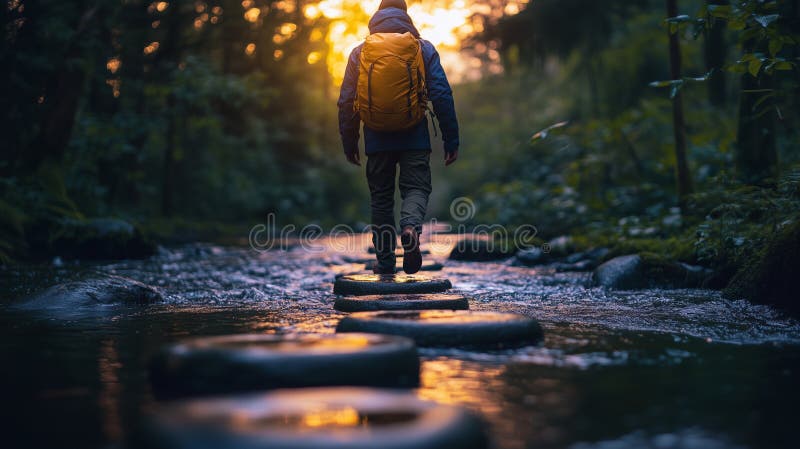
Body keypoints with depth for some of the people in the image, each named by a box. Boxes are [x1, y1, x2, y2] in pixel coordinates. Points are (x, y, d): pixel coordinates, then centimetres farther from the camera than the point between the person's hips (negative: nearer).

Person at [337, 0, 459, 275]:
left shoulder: (359, 52, 7)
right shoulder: (423, 49, 4)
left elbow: (346, 103, 7)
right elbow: (442, 95, -2)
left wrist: (349, 144, 14)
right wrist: (451, 140, 0)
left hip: (377, 138, 1)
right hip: (415, 138, -1)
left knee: (381, 198, 10)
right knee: (416, 188, 5)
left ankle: (385, 264, 11)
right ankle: (411, 228, -28)